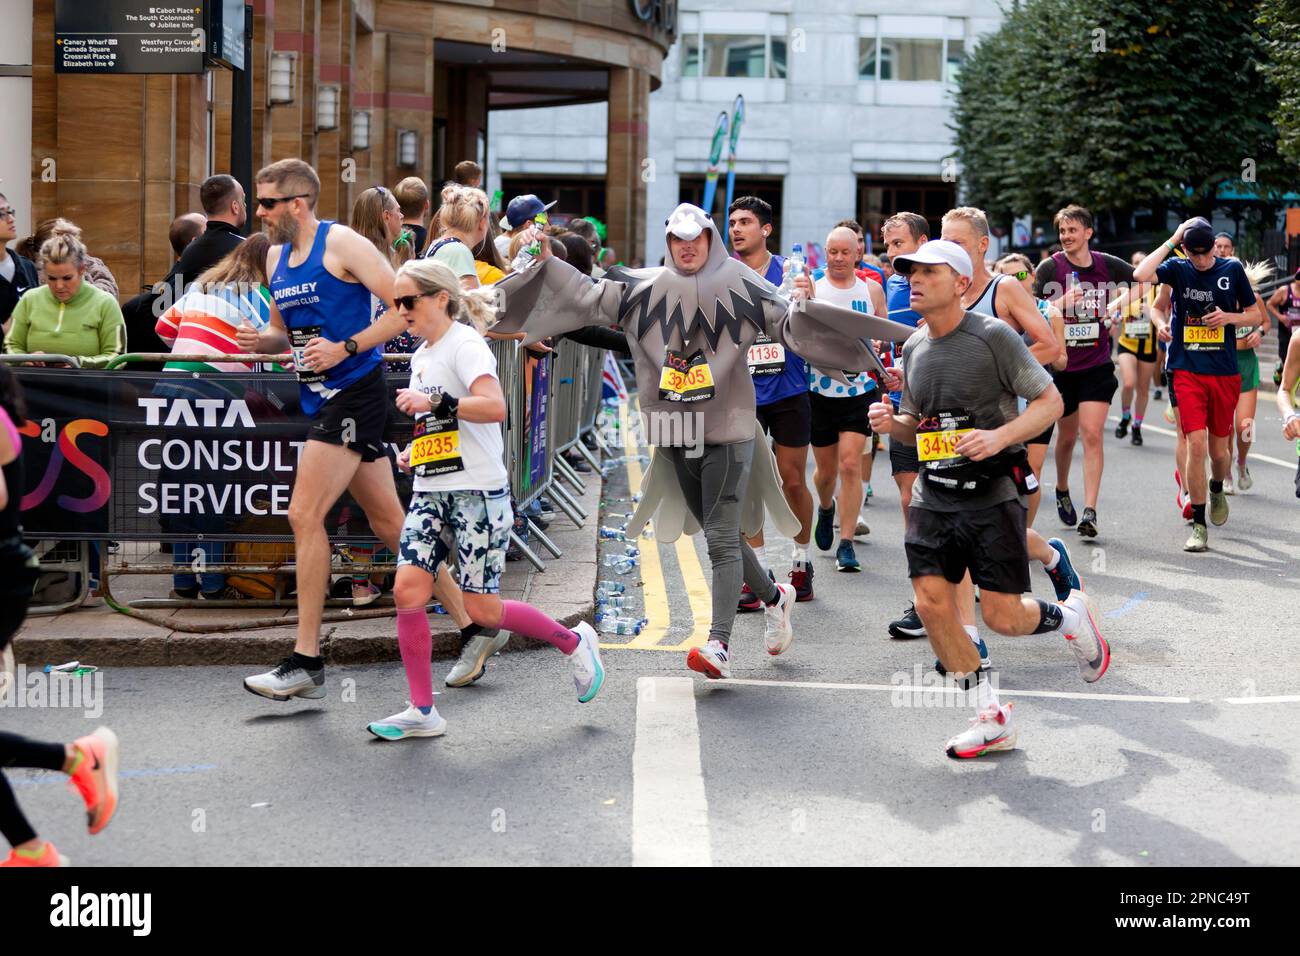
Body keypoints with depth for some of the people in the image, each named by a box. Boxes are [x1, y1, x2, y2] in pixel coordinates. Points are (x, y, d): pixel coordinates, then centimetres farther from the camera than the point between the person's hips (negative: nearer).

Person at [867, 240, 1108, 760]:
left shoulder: (994, 335, -9)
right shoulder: (913, 348, 10)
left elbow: (1050, 401, -7)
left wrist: (1000, 436, -22)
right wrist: (892, 422, -1)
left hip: (992, 493, -5)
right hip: (933, 495, 5)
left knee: (1003, 616, -7)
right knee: (931, 602, -8)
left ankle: (1070, 615, 29)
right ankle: (993, 717, 7)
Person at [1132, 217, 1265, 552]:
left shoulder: (1232, 270, 4)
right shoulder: (1178, 269, 1)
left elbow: (1256, 315, 11)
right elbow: (1140, 275, -19)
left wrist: (1229, 317, -9)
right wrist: (1172, 241, -12)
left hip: (1225, 373, 2)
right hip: (1187, 371, -2)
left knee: (1219, 450, 10)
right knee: (1196, 444, -12)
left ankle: (1217, 489, 45)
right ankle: (1199, 525, -4)